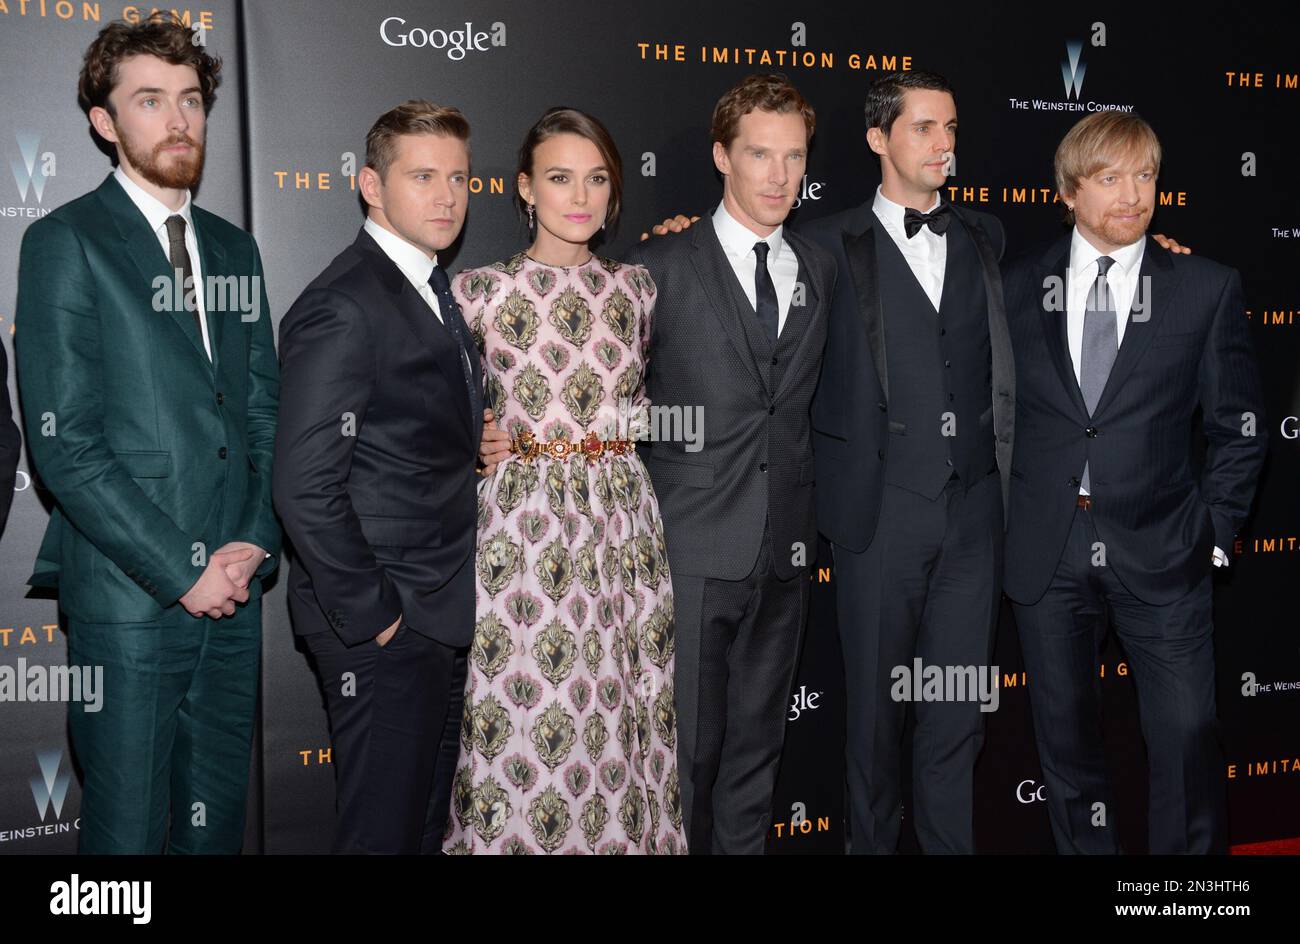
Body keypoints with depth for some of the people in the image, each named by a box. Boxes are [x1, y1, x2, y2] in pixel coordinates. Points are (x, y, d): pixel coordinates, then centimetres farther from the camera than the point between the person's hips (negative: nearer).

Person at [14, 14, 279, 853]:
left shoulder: (234, 249, 15)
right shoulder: (66, 243, -4)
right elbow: (65, 445, -11)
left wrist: (254, 545, -1)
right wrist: (182, 571, -13)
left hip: (235, 589, 6)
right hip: (128, 598, -5)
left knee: (218, 821, 14)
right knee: (131, 826, 2)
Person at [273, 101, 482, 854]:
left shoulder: (435, 290, 13)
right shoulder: (343, 308, -18)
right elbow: (305, 487, -23)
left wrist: (475, 434, 4)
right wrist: (370, 614, -19)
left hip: (439, 615, 9)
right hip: (382, 628, -9)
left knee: (428, 822, 19)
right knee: (385, 829, 3)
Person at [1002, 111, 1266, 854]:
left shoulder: (1209, 289, 1)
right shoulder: (1017, 288, 4)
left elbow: (1238, 428, 4)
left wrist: (1214, 532, -1)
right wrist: (1003, 516, 4)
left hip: (1159, 552, -1)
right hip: (1047, 555, 2)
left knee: (1189, 739, -1)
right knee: (1067, 736, 13)